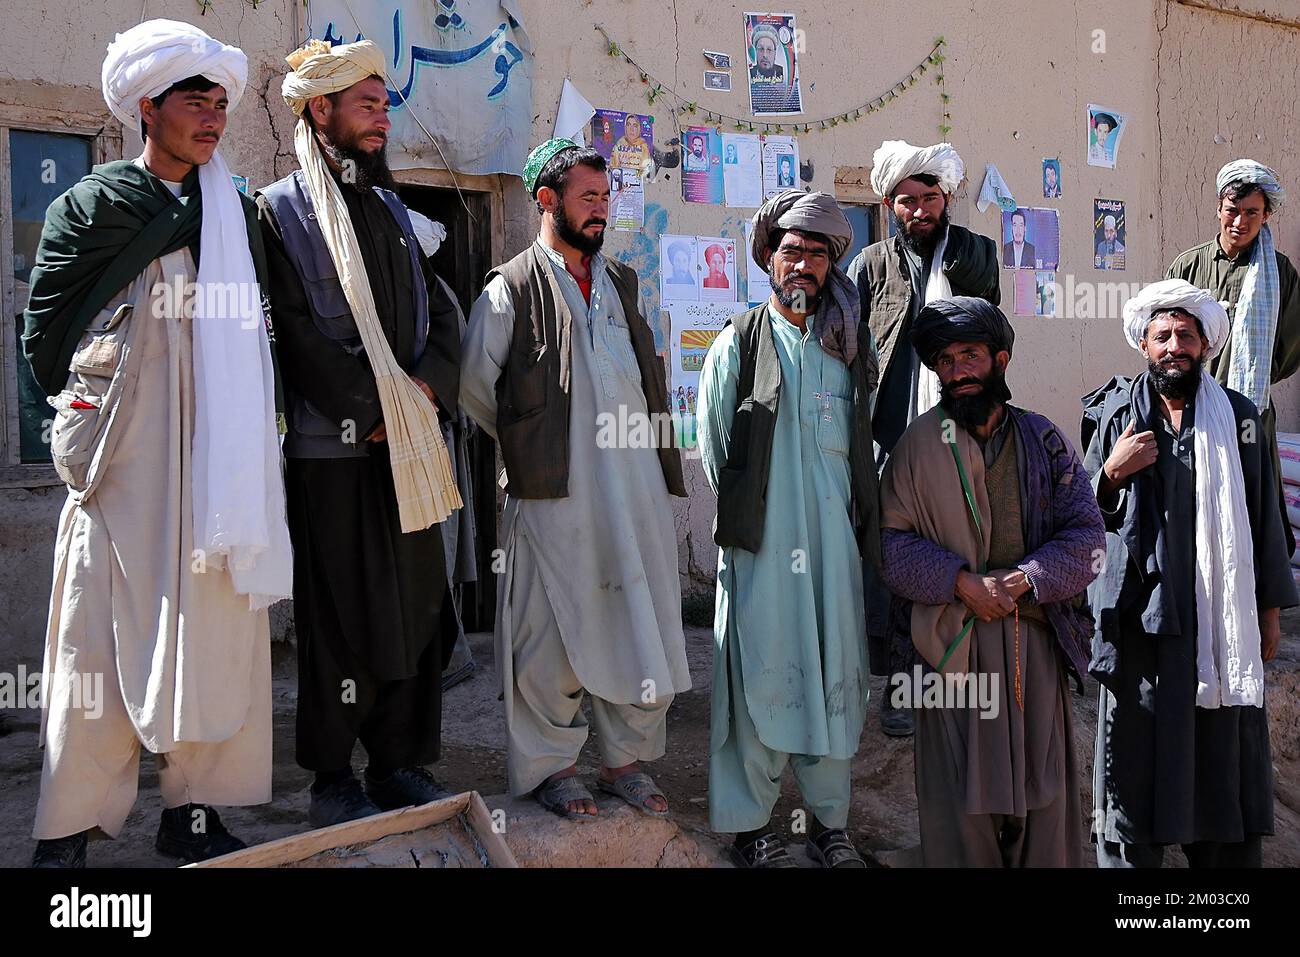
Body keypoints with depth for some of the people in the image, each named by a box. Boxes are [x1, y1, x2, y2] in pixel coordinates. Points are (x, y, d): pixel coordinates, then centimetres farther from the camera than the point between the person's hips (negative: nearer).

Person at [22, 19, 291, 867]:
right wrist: (82, 413, 4)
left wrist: (244, 429, 8)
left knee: (210, 628, 4)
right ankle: (69, 827, 9)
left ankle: (192, 810, 15)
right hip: (122, 458, -4)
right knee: (103, 637, -1)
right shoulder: (94, 206, 1)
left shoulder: (238, 215, 13)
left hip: (214, 457, 4)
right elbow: (44, 332, 4)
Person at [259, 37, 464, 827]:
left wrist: (425, 390, -5)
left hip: (410, 444, 6)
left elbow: (441, 313, 13)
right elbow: (296, 331, -11)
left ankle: (401, 761, 18)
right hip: (333, 445, -6)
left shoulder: (393, 212, 18)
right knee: (341, 613, -1)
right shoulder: (282, 210, -1)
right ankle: (333, 779, 11)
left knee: (416, 604, 7)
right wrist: (373, 411, -14)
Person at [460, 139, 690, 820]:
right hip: (555, 495, -5)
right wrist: (528, 443, 9)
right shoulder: (512, 288, -2)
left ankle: (625, 759, 23)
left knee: (643, 627, 8)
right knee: (555, 636, 2)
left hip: (637, 488, 6)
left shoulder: (621, 282, 17)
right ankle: (549, 766, 18)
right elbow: (474, 386, 1)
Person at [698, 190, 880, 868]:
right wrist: (744, 512, 1)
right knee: (759, 673, -1)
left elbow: (862, 446, 14)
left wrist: (859, 520, 6)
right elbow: (713, 450, 4)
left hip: (834, 536, 3)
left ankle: (829, 821, 19)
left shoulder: (847, 350, 12)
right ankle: (750, 825, 12)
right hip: (760, 539, -3)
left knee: (833, 675, 6)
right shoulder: (737, 345, 4)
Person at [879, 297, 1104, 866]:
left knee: (1043, 785, 7)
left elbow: (1086, 535, 3)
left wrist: (1023, 579, -13)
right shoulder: (919, 444, 3)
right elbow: (891, 540, -3)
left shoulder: (1043, 440, 8)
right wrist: (962, 582, -15)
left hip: (1037, 636, 2)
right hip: (955, 642, -2)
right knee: (963, 789, 1)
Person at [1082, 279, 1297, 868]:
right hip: (1141, 616, -1)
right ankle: (1127, 859, 14)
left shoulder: (1239, 416, 6)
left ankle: (1226, 858, 20)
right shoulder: (1116, 416, 4)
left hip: (1223, 617, 1)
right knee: (1136, 760, 2)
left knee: (1225, 758, 7)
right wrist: (1111, 472, -11)